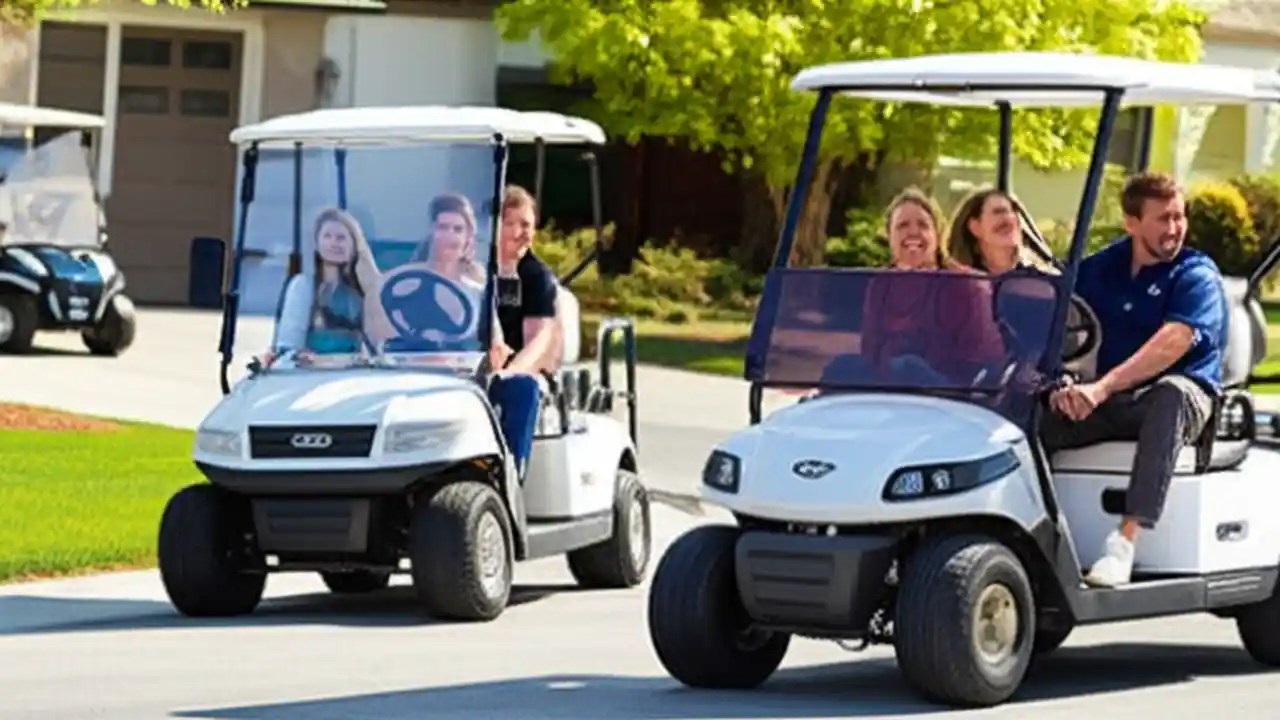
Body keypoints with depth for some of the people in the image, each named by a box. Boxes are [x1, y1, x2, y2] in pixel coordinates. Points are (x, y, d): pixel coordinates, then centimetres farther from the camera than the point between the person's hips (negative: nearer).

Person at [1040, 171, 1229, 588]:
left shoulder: (1197, 276, -5)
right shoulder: (1101, 268, 12)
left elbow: (1172, 344, -21)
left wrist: (1103, 388, -33)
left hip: (1184, 394, -4)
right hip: (1111, 402, 4)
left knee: (1172, 394, -40)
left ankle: (1126, 540, -46)